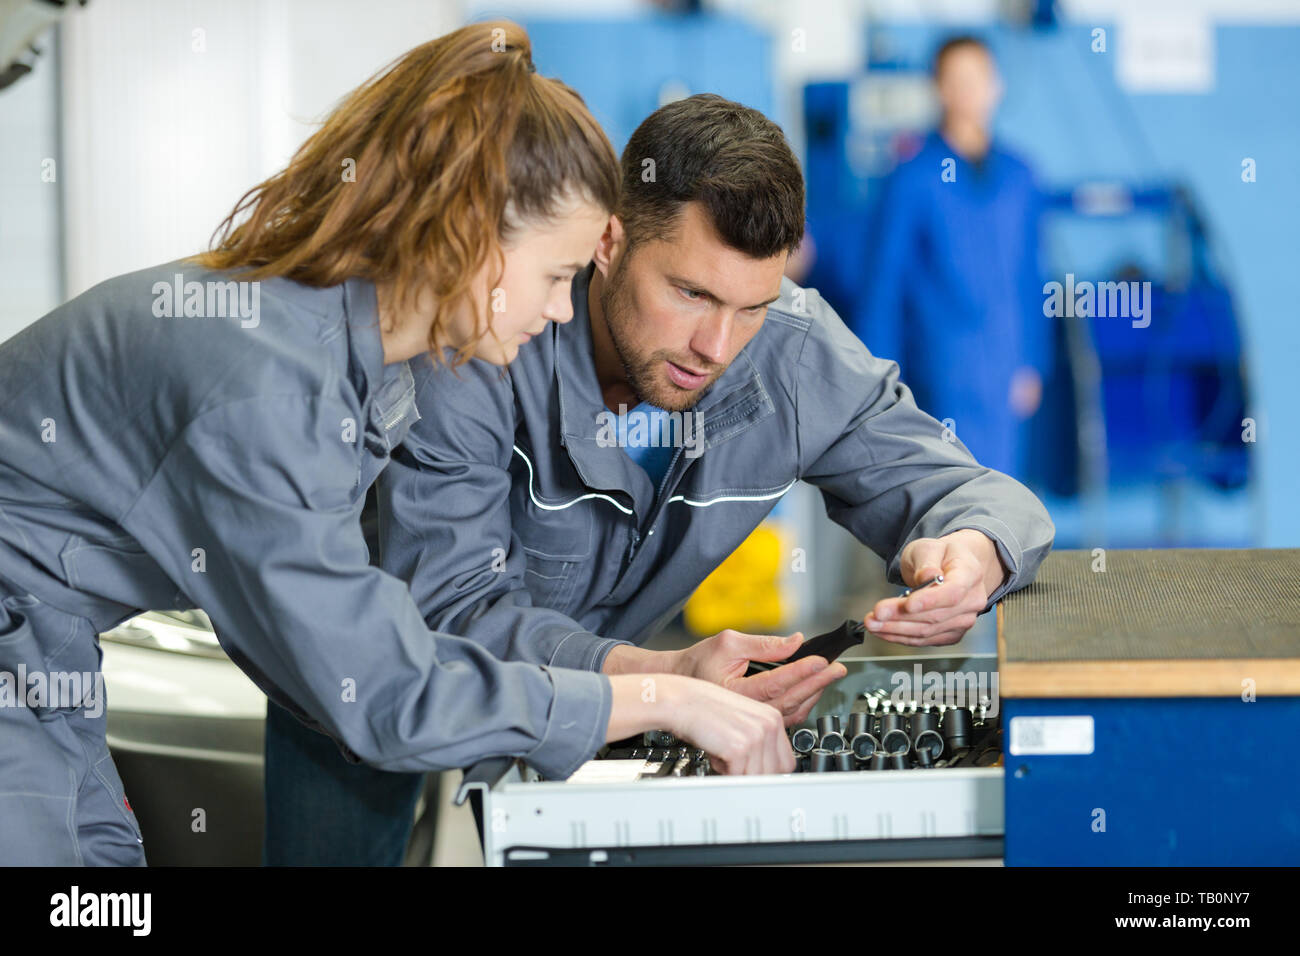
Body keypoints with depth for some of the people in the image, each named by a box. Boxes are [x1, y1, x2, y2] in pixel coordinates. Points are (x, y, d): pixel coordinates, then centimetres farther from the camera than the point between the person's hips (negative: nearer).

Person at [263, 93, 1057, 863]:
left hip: (598, 682, 4)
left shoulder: (796, 353, -19)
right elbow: (451, 610, -35)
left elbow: (957, 485, -9)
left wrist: (970, 553, -37)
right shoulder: (474, 349, -32)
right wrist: (659, 679, -52)